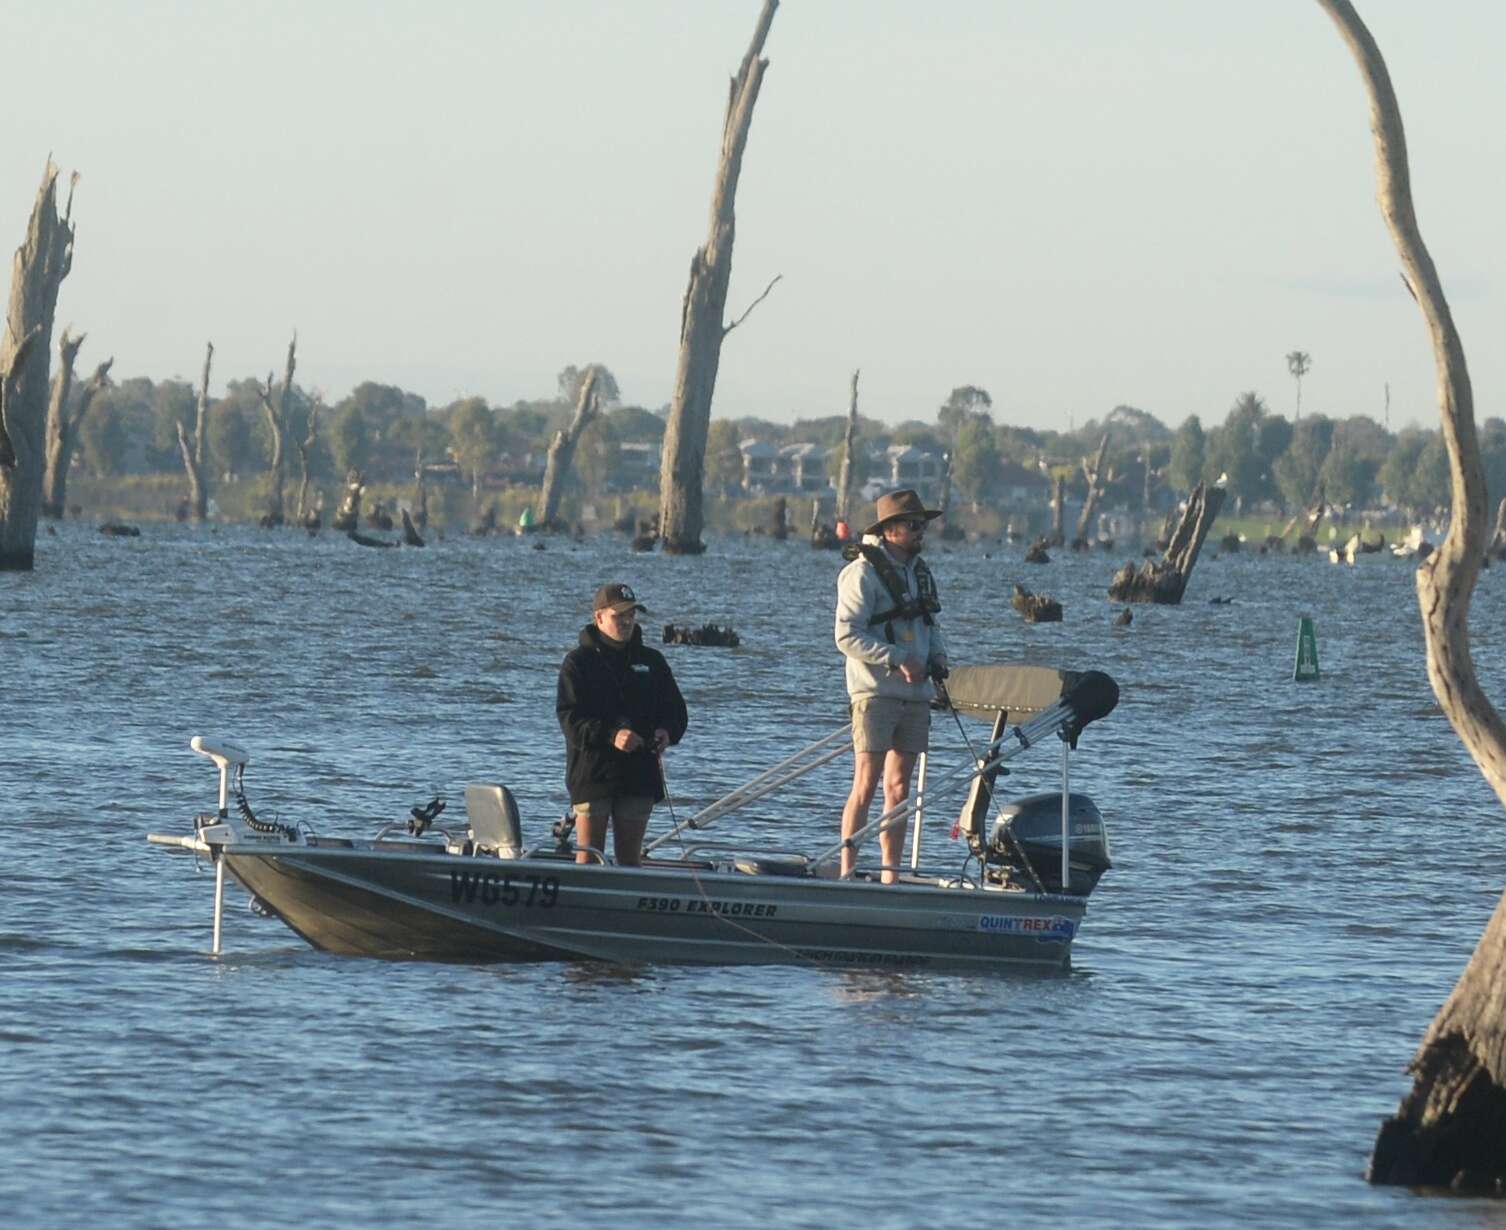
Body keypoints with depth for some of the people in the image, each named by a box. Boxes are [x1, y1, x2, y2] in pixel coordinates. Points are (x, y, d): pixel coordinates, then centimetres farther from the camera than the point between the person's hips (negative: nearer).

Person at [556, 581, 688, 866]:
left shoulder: (651, 661, 13)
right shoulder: (578, 662, -1)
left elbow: (676, 710, 17)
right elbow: (569, 718, -10)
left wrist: (667, 732, -7)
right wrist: (611, 735, -26)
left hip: (639, 775, 4)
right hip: (591, 774, -4)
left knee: (629, 857, 7)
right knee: (588, 856, -5)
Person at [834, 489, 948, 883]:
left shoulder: (920, 573, 16)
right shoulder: (862, 573, -8)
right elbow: (847, 636, -15)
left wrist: (937, 658, 5)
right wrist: (897, 660, -20)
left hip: (914, 695, 7)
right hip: (875, 692, -7)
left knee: (899, 787, 8)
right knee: (867, 784, -11)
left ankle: (890, 874, 10)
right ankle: (847, 873, -9)